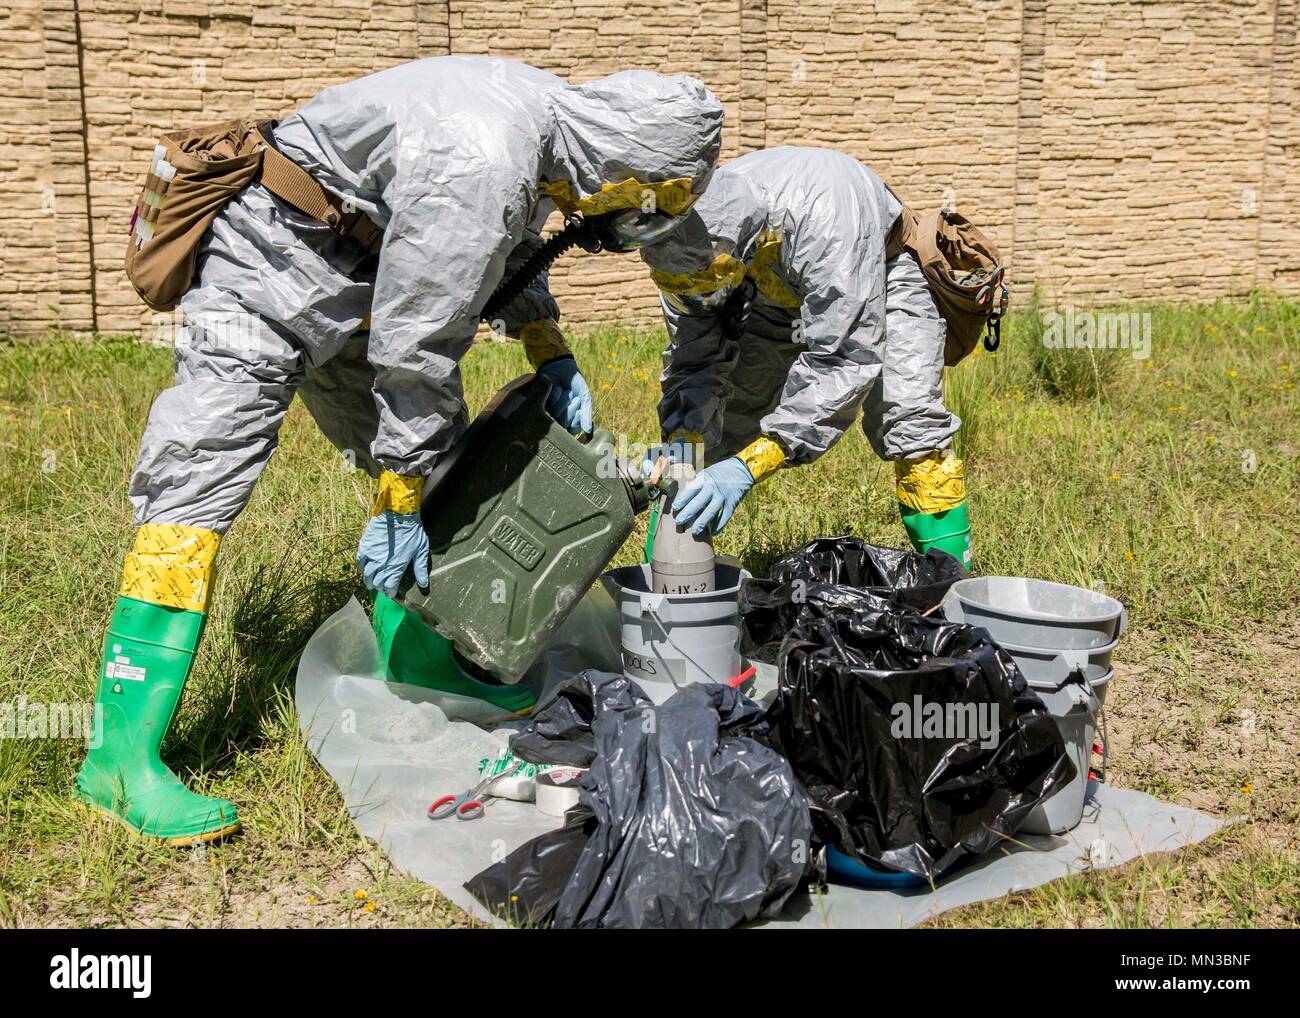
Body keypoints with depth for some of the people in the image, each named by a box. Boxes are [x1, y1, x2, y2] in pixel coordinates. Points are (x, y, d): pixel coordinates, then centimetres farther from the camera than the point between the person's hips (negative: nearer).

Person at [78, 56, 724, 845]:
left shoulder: (539, 109, -2)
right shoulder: (474, 163, -32)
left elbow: (513, 243, 19)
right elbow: (419, 351, -26)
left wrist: (551, 352, 8)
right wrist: (399, 503, -17)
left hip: (353, 281, 10)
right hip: (269, 274, -10)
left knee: (436, 461, 13)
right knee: (202, 481, -16)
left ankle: (414, 653, 28)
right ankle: (124, 758, -16)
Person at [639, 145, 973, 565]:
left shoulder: (821, 217, -45)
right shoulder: (689, 243, -28)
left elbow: (845, 360, -46)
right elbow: (694, 359, -17)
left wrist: (748, 465, -52)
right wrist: (681, 441, -36)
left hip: (878, 274, -4)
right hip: (778, 293, 5)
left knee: (907, 417, -25)